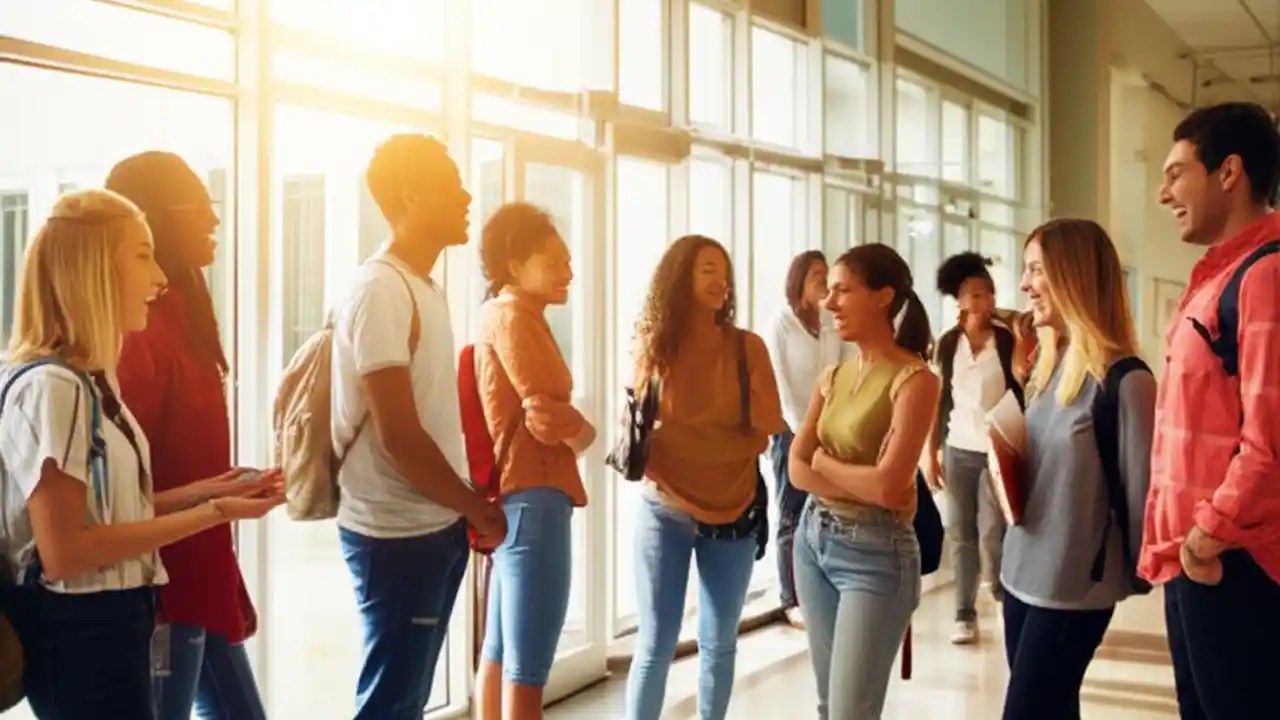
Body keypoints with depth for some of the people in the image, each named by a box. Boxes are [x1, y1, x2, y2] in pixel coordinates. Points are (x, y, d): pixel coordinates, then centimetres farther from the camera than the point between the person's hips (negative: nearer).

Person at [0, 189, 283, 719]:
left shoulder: (89, 379, 9)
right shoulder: (51, 387, -21)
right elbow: (64, 551, -24)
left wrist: (200, 492, 3)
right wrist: (210, 514, -21)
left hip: (108, 622, 9)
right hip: (78, 632, -9)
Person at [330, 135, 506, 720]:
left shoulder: (422, 287, 12)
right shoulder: (380, 290, -17)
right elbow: (398, 436, -21)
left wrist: (466, 512, 9)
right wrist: (482, 512, -11)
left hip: (432, 527, 9)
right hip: (397, 534, -9)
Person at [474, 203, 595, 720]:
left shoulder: (505, 315, 19)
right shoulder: (514, 316, -11)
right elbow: (546, 414, -19)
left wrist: (568, 430, -1)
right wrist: (585, 434, 0)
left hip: (515, 496, 11)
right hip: (534, 497, -11)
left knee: (500, 651, 17)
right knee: (527, 666, -8)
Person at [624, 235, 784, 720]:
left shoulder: (746, 346, -4)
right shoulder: (651, 347, -4)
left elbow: (769, 427, -4)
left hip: (734, 511, 1)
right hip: (665, 512, -1)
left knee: (719, 646, 12)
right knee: (655, 647, 2)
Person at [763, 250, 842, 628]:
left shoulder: (832, 322, 8)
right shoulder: (781, 322, -4)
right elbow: (779, 381, -7)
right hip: (792, 430, -4)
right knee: (792, 519, 0)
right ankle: (792, 601, 6)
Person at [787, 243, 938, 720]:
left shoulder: (914, 379, -14)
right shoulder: (832, 377, 7)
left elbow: (888, 487, -23)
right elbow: (797, 470, 0)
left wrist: (824, 461, -7)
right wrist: (860, 483, -15)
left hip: (876, 552, -7)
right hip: (813, 540, 7)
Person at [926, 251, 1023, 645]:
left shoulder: (1008, 341, -4)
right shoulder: (948, 343, 3)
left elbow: (1022, 398, -4)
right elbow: (937, 400, 6)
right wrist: (931, 454, 4)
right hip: (958, 451, 3)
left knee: (993, 536, -6)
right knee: (961, 535, 5)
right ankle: (965, 614, 13)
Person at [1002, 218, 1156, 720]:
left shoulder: (1124, 380, -18)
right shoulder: (1052, 365, 8)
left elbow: (1140, 490, -13)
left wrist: (1137, 574, -5)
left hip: (1075, 586, -8)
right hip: (1023, 572, 8)